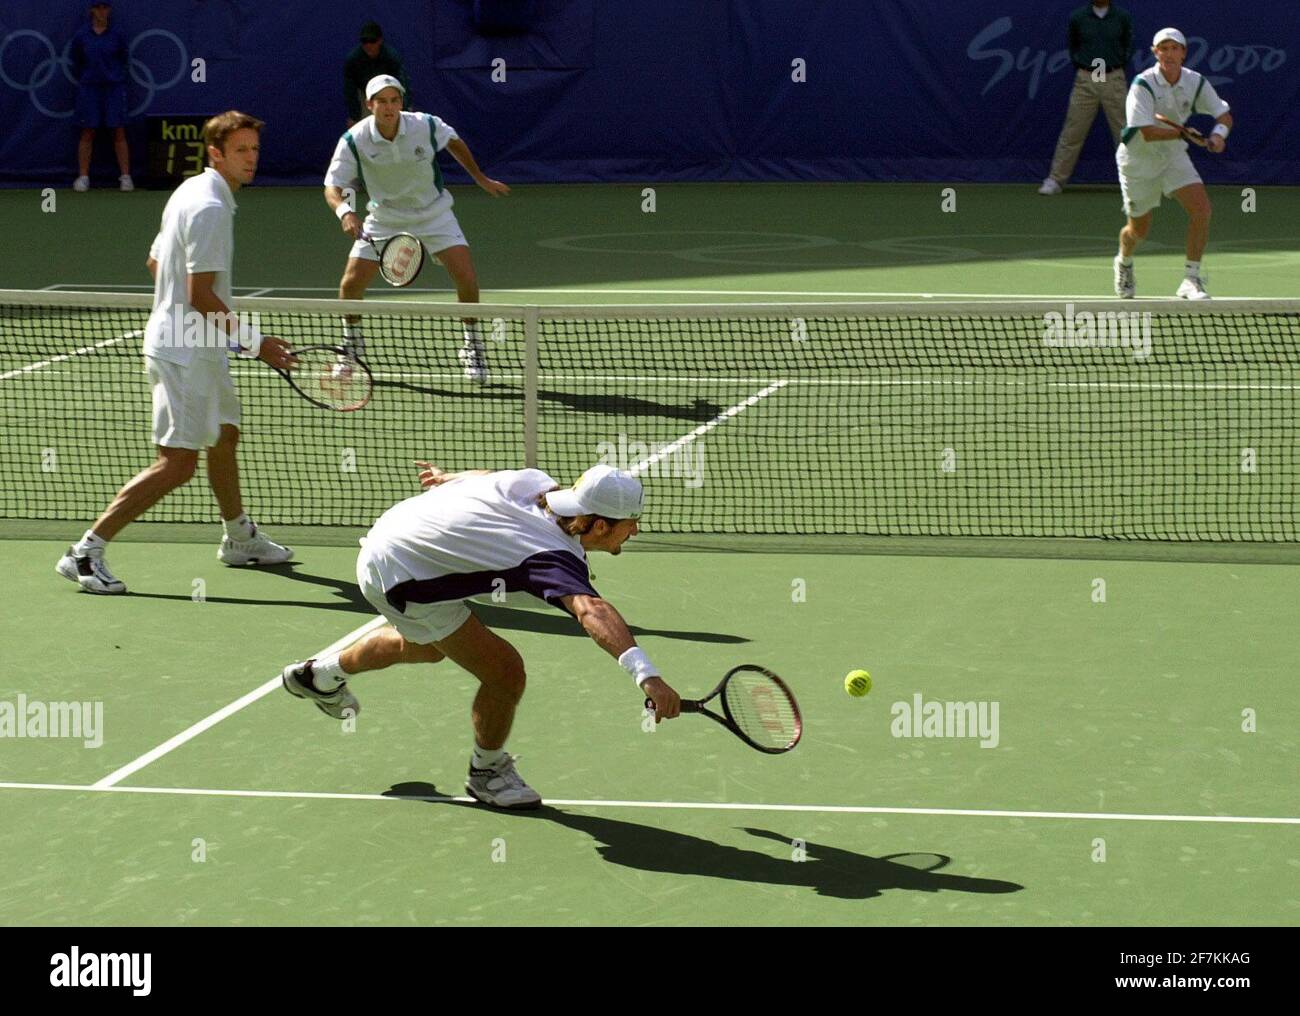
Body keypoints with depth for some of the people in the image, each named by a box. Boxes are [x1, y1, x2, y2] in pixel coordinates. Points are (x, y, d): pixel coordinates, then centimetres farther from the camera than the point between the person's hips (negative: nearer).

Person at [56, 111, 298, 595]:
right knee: (177, 462, -12)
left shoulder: (191, 192, 11)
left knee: (224, 436, 24)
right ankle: (86, 551, -12)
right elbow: (201, 296, -24)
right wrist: (254, 341, -19)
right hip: (184, 352, -11)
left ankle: (240, 538, 43)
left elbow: (155, 262, 21)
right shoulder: (210, 208, -20)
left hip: (198, 347, 11)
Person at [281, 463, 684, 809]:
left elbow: (481, 477, 13)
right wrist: (645, 673, -64)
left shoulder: (538, 484, -9)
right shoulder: (557, 558, -33)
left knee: (429, 645, 37)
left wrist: (446, 477, 34)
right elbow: (591, 609, -52)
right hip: (404, 580, -9)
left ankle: (322, 674, 61)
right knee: (504, 672, -12)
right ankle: (487, 772, 15)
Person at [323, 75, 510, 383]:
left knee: (466, 276, -16)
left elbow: (454, 142, 5)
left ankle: (472, 346, 5)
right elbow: (332, 187, -22)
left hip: (433, 213, 0)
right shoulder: (354, 141, -21)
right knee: (350, 284, -7)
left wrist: (480, 178, 12)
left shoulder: (426, 126, -19)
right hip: (384, 217, 0)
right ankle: (352, 347, 21)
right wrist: (344, 211, -44)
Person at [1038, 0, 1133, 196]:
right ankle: (1055, 180, 5)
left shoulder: (1122, 17, 2)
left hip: (1114, 79, 0)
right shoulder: (1078, 18, 2)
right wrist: (1081, 67, 7)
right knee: (1072, 133, 0)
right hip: (1086, 80, 0)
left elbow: (1128, 47, 13)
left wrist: (1117, 65, 5)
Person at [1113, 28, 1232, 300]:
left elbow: (1224, 114, -2)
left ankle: (1191, 280, -11)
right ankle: (1124, 262, 46)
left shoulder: (1196, 82, -9)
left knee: (1201, 207, -20)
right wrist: (1185, 132, -32)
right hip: (1138, 160, -4)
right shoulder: (1143, 84, -24)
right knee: (1139, 230, 9)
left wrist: (1219, 133, -23)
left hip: (1173, 155, 4)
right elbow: (1148, 133, -30)